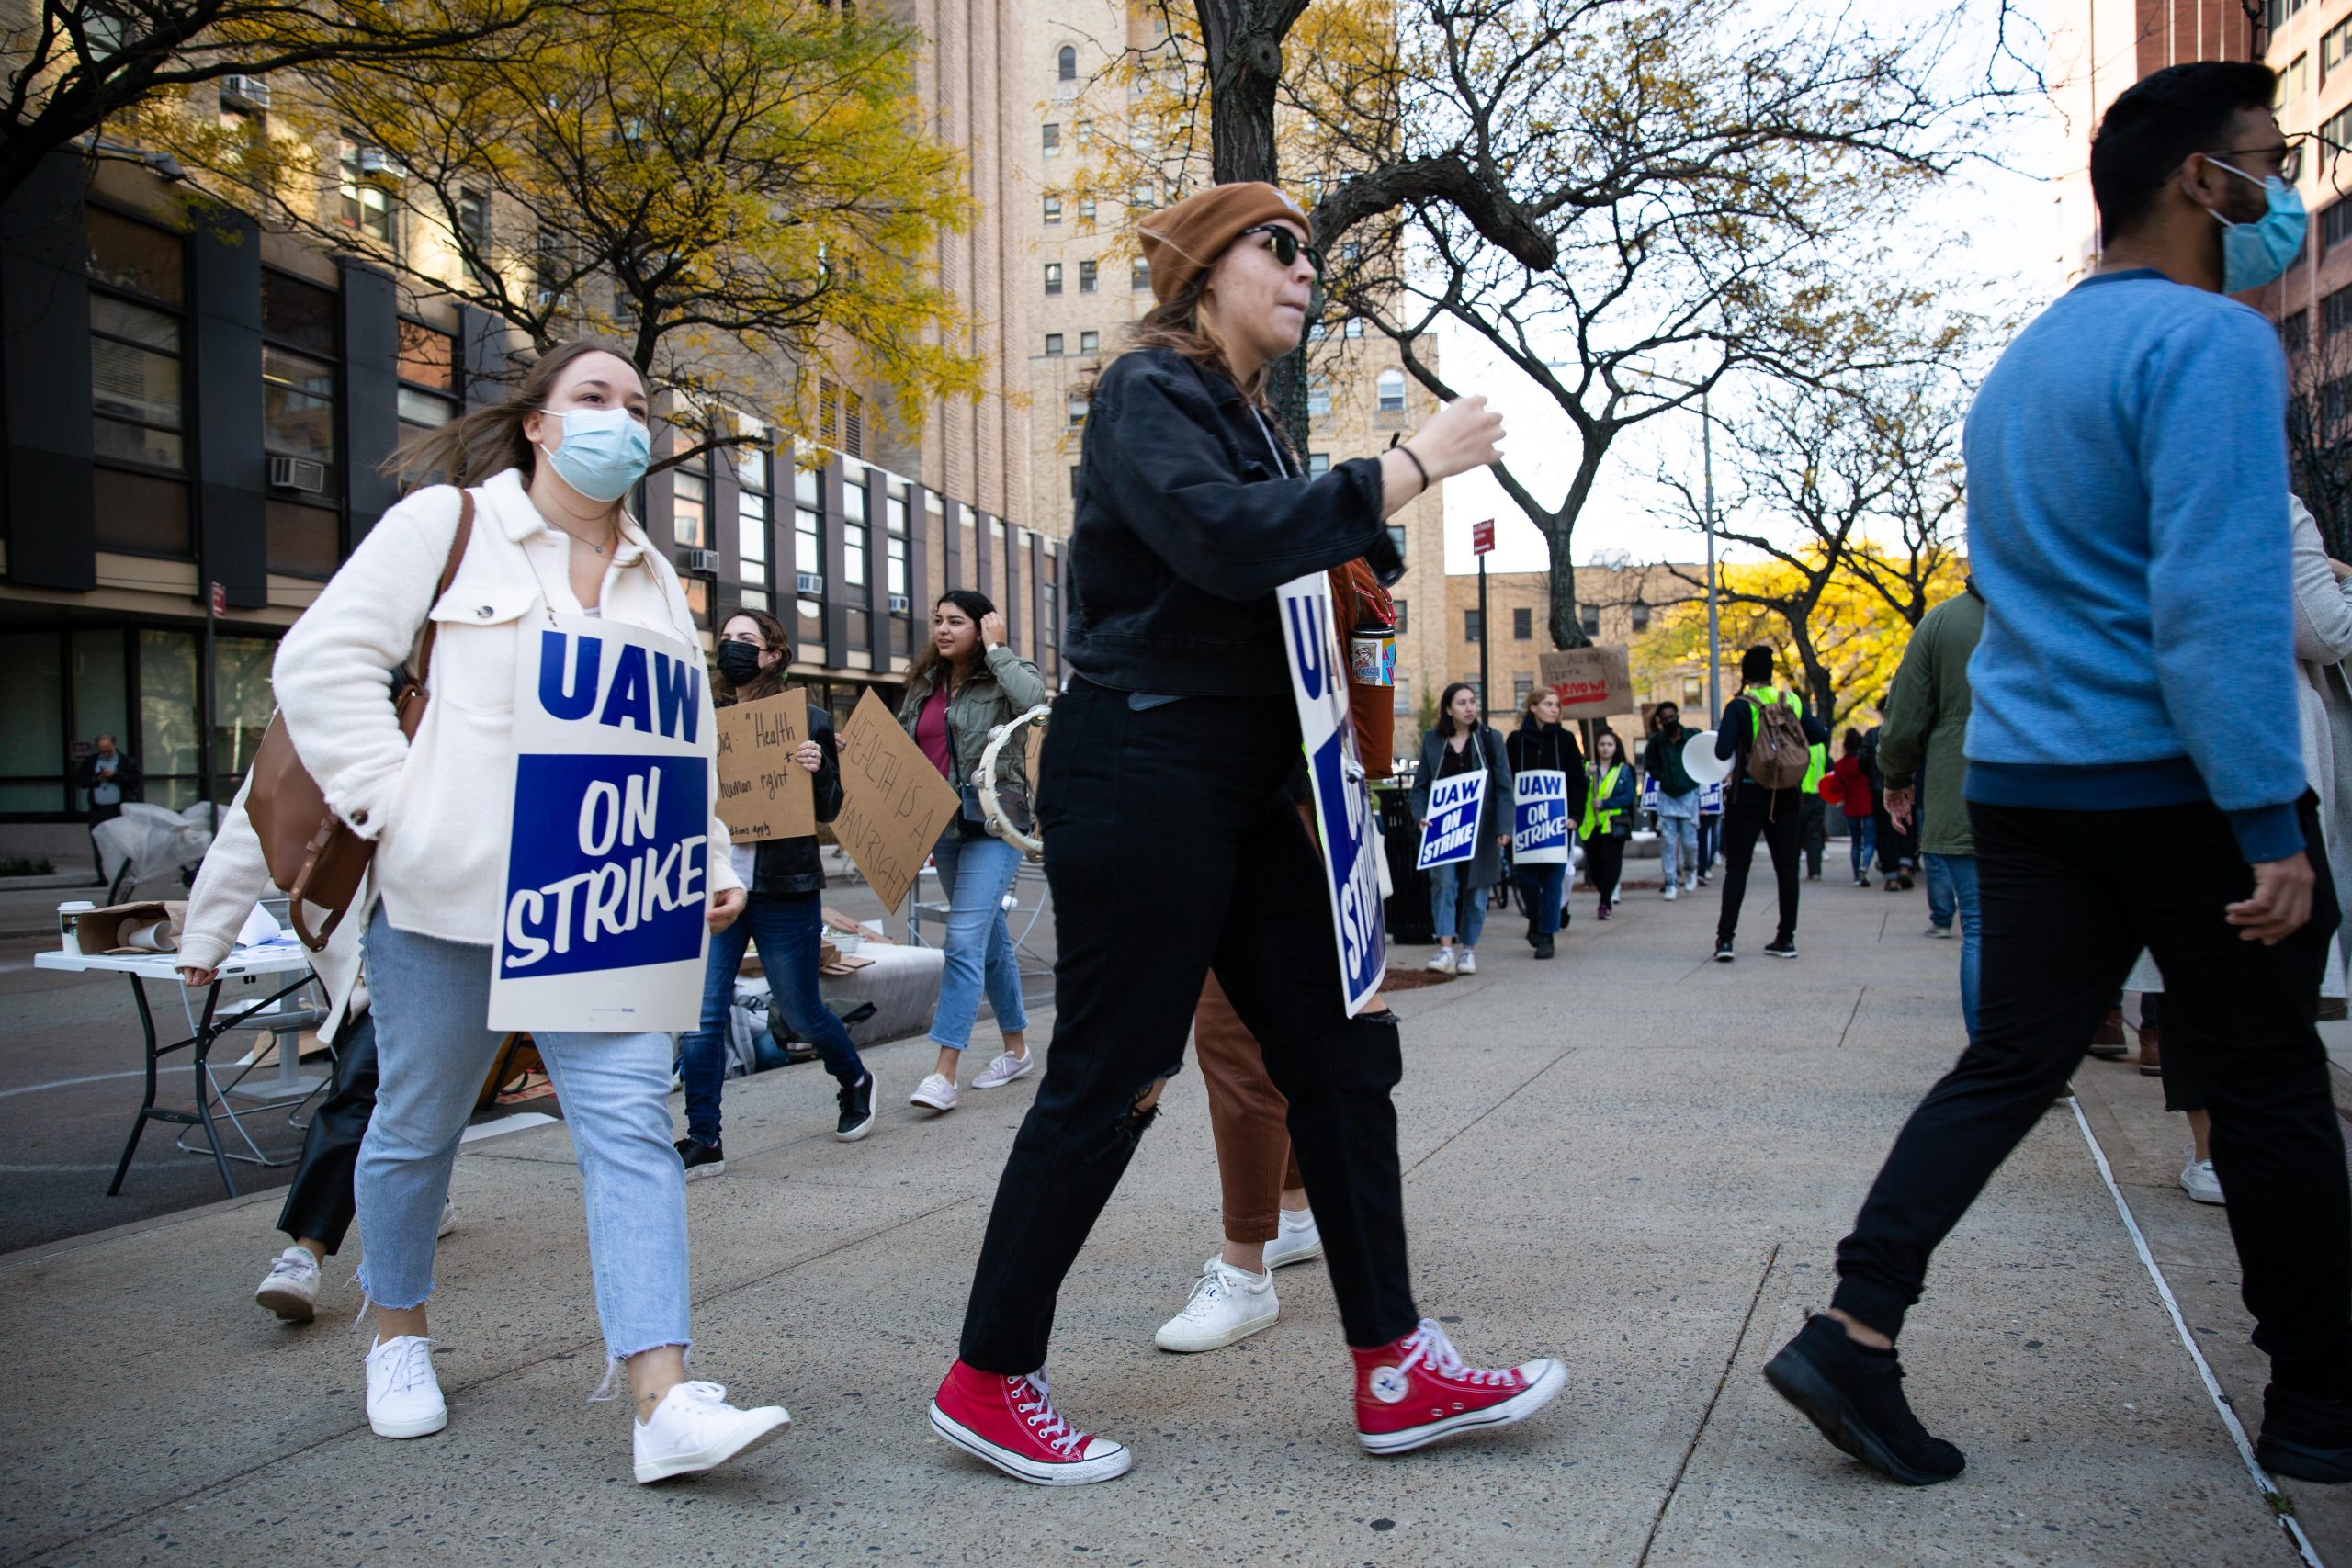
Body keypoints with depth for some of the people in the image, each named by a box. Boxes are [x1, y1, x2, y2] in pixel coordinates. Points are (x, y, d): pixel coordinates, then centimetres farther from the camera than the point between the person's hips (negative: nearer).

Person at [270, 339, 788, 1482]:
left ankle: (663, 1401, -15)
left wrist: (708, 862, 4)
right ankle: (399, 1341, 35)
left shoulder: (654, 579, 17)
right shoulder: (448, 523, 1)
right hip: (447, 899, -3)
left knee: (631, 1124, -10)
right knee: (417, 1128, 11)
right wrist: (391, 802, -11)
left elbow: (690, 739, 18)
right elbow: (321, 663, -3)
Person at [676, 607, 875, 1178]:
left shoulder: (808, 721, -1)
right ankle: (703, 1141, 5)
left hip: (783, 889, -3)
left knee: (800, 1012, 8)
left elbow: (830, 811, -2)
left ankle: (855, 1081, 36)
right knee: (700, 1016, -4)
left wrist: (817, 772, -22)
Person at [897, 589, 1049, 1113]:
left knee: (965, 939, -15)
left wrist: (996, 649, -16)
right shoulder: (924, 687, 13)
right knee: (991, 939, 16)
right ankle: (1017, 1050, 27)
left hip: (993, 824, -7)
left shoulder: (1002, 678, -5)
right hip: (944, 828, 7)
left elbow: (1033, 697, -27)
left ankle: (944, 1074, -16)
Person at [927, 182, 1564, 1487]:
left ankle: (1395, 1373, 14)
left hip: (1242, 788, 9)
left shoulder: (1244, 419, 20)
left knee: (1344, 1053, 6)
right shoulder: (1149, 392, -8)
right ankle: (987, 1382, 13)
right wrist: (1412, 464, -19)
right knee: (1104, 1081, -3)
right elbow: (1223, 540, -26)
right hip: (1140, 776, -9)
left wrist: (1372, 559, 6)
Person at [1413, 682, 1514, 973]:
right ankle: (1445, 948, -18)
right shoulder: (1432, 741, 6)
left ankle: (1469, 950, 16)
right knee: (1444, 881, -15)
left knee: (1476, 888, 4)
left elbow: (1504, 786, 1)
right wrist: (1420, 815, -8)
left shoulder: (1489, 739, 3)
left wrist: (1504, 826, -7)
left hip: (1481, 826, 0)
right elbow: (1420, 785, 9)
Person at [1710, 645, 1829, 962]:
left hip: (1748, 795, -3)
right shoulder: (1793, 702, 2)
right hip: (1786, 795, 3)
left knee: (1737, 867, 0)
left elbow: (1723, 752, -17)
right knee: (1786, 866, 10)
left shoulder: (1739, 707, -10)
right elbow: (1820, 735, 6)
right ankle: (1786, 938, 14)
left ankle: (1725, 938, -7)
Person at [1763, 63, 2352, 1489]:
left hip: (2023, 774, 7)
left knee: (2008, 1066, 7)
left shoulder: (2026, 361, 17)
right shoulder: (2209, 340, -12)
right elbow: (2218, 599, -20)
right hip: (2176, 777, -7)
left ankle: (1855, 1335, -2)